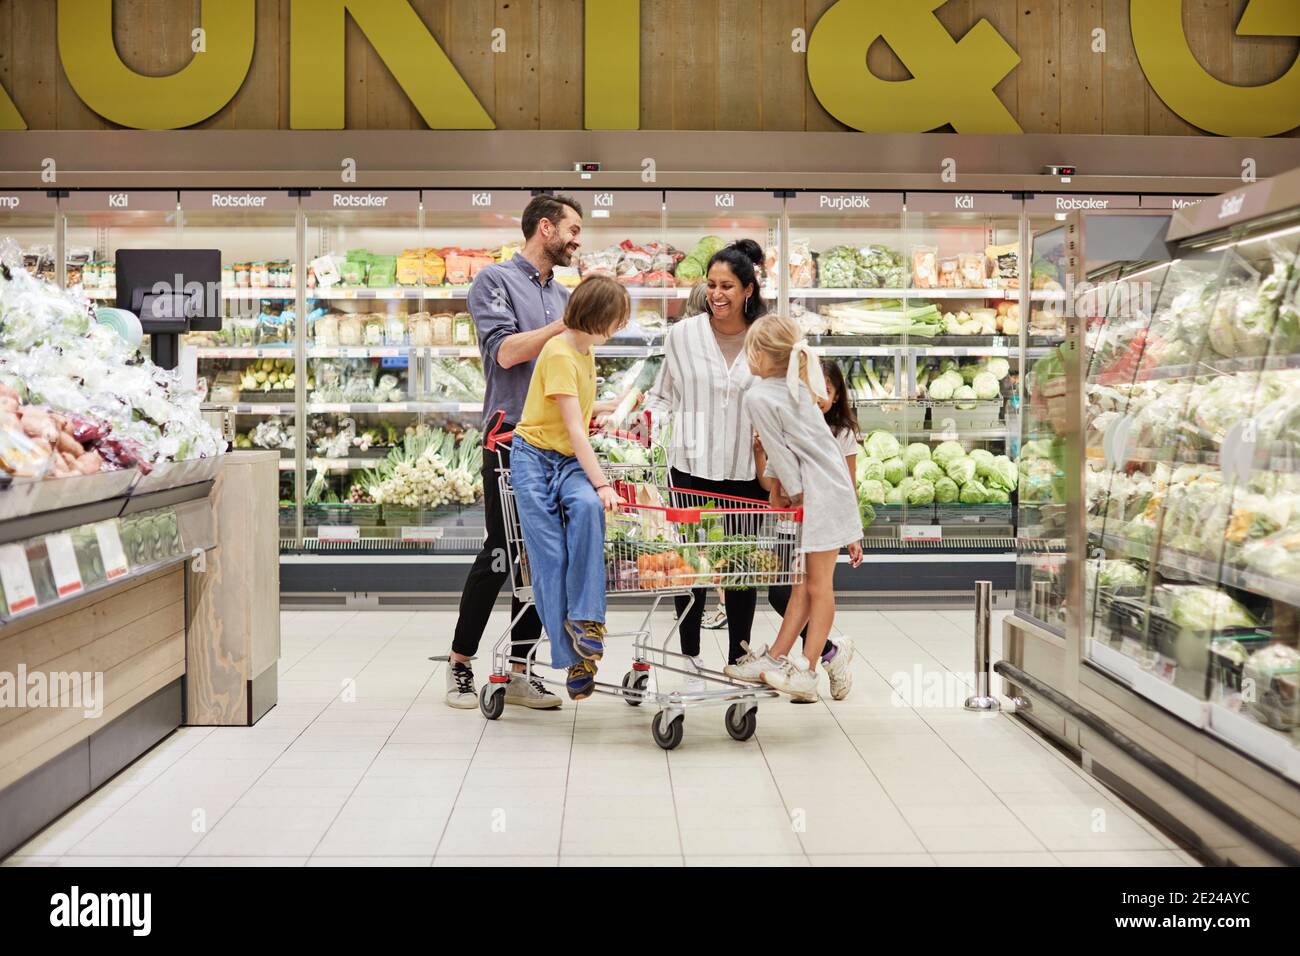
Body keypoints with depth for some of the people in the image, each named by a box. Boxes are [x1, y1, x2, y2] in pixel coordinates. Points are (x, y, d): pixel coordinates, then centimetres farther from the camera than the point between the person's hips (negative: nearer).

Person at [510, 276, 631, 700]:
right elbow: (573, 428, -22)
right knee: (550, 556, -12)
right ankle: (573, 657, -10)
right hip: (535, 457, -6)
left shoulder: (584, 350, 11)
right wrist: (601, 483, -26)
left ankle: (585, 617, -25)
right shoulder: (559, 354, -16)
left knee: (586, 507, -28)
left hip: (570, 458, 6)